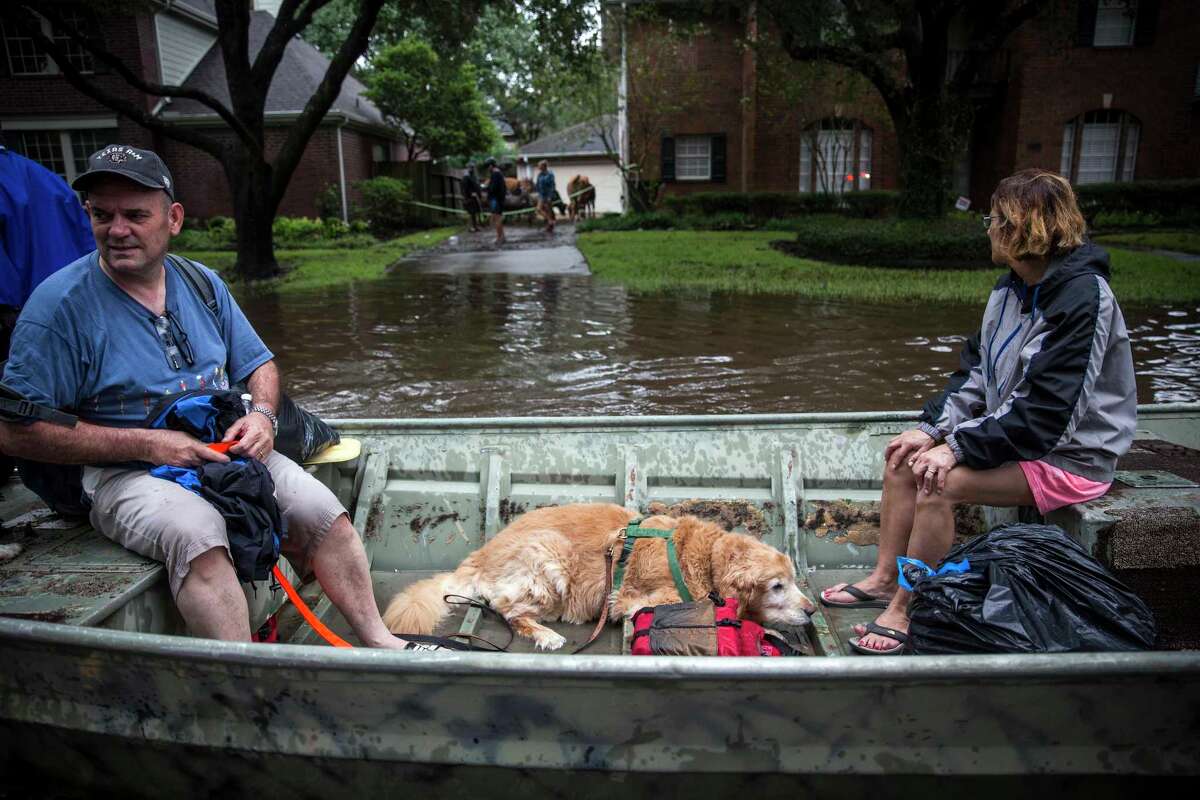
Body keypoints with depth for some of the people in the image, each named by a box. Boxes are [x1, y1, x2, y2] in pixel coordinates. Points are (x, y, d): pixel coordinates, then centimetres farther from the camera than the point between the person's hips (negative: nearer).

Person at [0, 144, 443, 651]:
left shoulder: (202, 283, 6)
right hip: (125, 472, -5)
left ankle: (377, 640, 0)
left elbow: (258, 364, 16)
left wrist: (262, 414, -7)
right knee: (196, 532, -34)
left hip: (227, 452, 5)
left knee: (322, 509, -11)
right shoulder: (62, 304, -10)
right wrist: (146, 443, -18)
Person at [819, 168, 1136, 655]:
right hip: (1014, 430, 9)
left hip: (1068, 455, -9)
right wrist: (933, 429, -5)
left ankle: (903, 612, -13)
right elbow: (977, 373, 8)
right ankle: (884, 579, 9)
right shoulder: (1012, 290, 6)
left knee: (939, 481, -27)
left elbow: (1045, 413, -26)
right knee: (903, 458, 0)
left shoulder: (1082, 297, -22)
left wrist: (959, 447, -24)